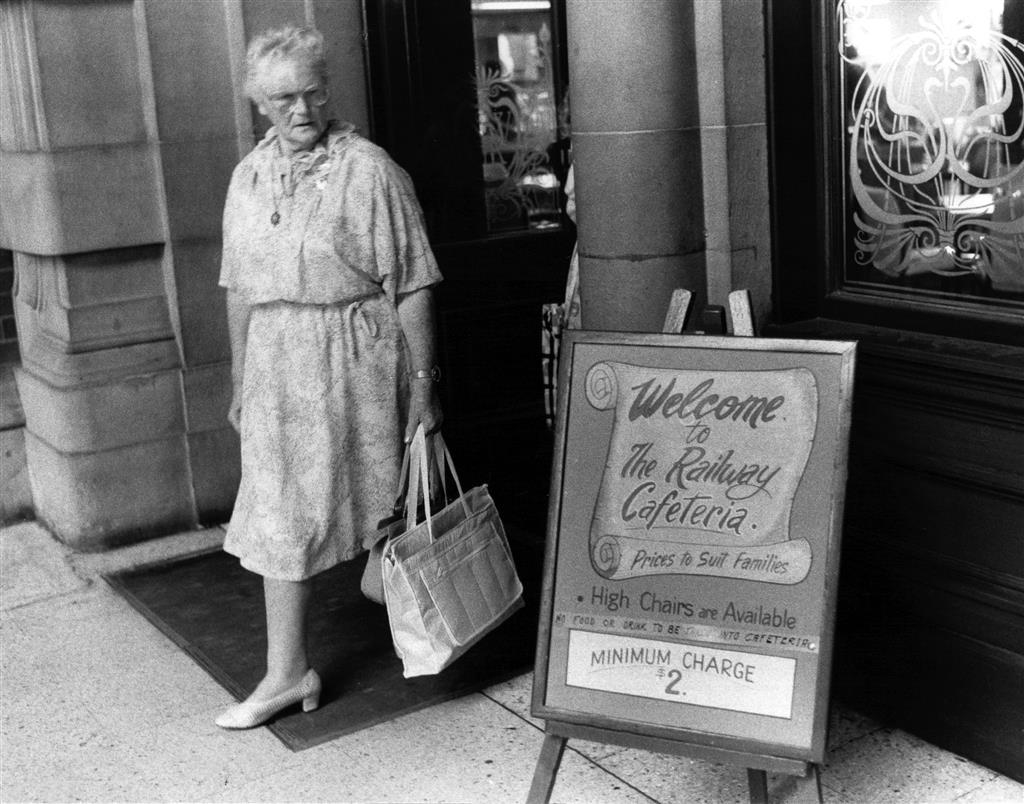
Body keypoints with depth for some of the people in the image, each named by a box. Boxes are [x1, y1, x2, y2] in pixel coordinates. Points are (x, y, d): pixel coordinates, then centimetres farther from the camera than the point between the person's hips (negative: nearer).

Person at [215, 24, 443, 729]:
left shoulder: (369, 171, -9)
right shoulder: (248, 177, 9)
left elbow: (411, 287, -10)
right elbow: (241, 291, 15)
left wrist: (423, 381, -12)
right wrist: (240, 382, 17)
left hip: (357, 359, -5)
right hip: (276, 367, 6)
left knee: (377, 506, 7)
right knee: (279, 517, 6)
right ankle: (288, 673, 15)